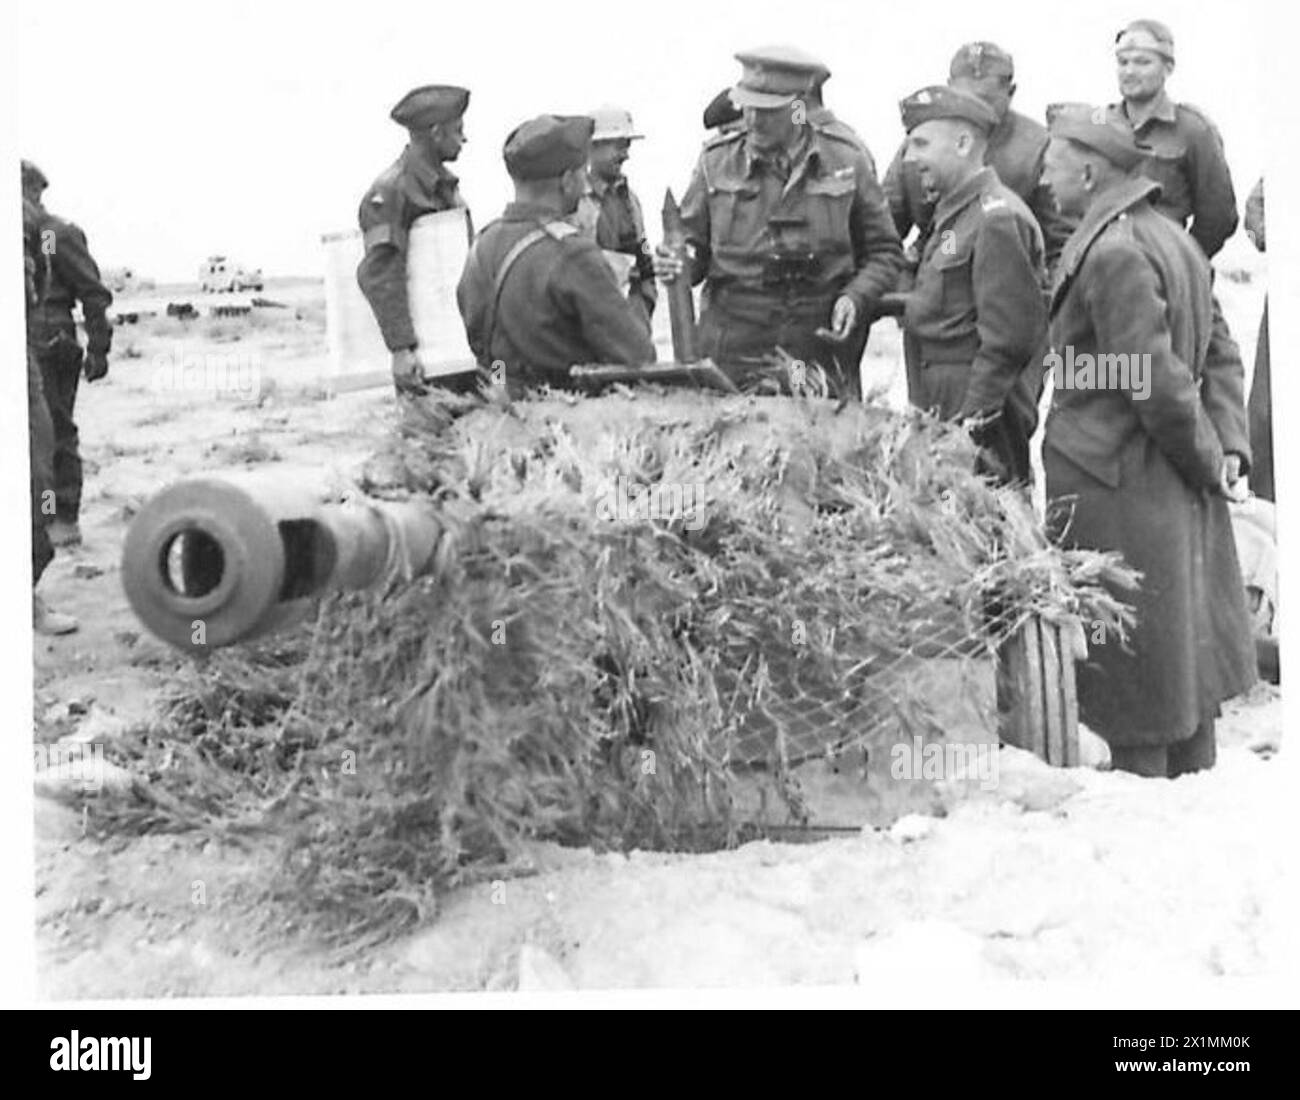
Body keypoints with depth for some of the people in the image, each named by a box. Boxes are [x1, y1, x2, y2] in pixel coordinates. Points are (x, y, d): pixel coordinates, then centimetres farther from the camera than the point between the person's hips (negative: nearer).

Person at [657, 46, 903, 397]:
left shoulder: (845, 163, 3)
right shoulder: (716, 162, 3)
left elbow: (884, 252, 9)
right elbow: (695, 243, 10)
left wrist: (856, 298, -8)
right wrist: (680, 265, -13)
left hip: (821, 352, 0)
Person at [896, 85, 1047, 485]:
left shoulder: (997, 220, -15)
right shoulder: (952, 215, 17)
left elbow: (1008, 339, -19)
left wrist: (973, 421, -19)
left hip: (979, 423, -9)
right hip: (941, 418, 9)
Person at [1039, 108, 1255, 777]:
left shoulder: (1113, 253, -19)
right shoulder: (1172, 238, 11)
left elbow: (1158, 380, -21)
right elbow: (1221, 353, 11)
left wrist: (1209, 458, -10)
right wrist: (1229, 446, 4)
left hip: (1114, 490, -9)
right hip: (1180, 495, 9)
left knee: (1132, 679, 3)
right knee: (1187, 650, 19)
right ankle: (1193, 779, 30)